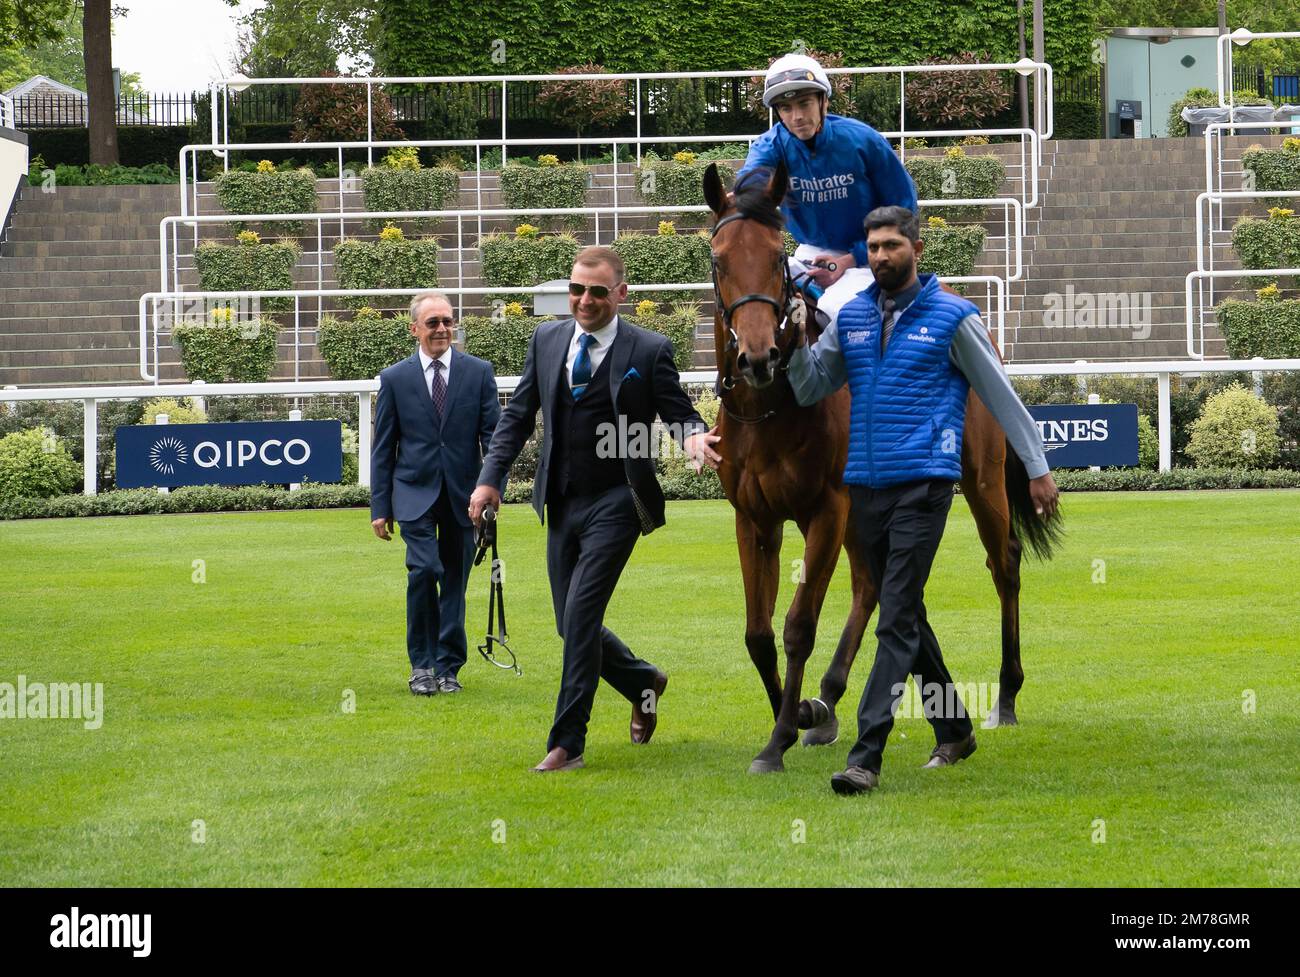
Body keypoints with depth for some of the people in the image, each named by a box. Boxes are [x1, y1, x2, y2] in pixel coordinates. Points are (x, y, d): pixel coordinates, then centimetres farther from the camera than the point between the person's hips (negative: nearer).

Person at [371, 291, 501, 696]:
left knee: (455, 582, 6)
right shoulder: (395, 379, 3)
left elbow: (493, 434, 3)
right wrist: (379, 507, 2)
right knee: (423, 570, -17)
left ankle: (448, 667, 17)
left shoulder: (478, 372, 4)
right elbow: (383, 449, 6)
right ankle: (422, 664, -6)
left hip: (462, 495, 2)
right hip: (415, 492, -2)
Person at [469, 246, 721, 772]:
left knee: (580, 615, -14)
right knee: (573, 624, 11)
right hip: (562, 503, 5)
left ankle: (566, 744, -8)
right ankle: (643, 682, 40)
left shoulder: (649, 351, -5)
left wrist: (694, 437, -24)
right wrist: (491, 477, 3)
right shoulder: (546, 340, 7)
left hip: (615, 502, -5)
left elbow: (678, 412, 0)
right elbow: (518, 415, 12)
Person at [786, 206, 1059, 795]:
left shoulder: (952, 317, -1)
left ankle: (866, 757, -19)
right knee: (904, 615, 15)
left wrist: (1037, 468, 5)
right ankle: (954, 733, 30)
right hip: (866, 485, 6)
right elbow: (809, 389, 14)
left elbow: (1002, 394, 4)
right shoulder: (851, 317, 12)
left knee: (897, 620, -13)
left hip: (923, 484, -6)